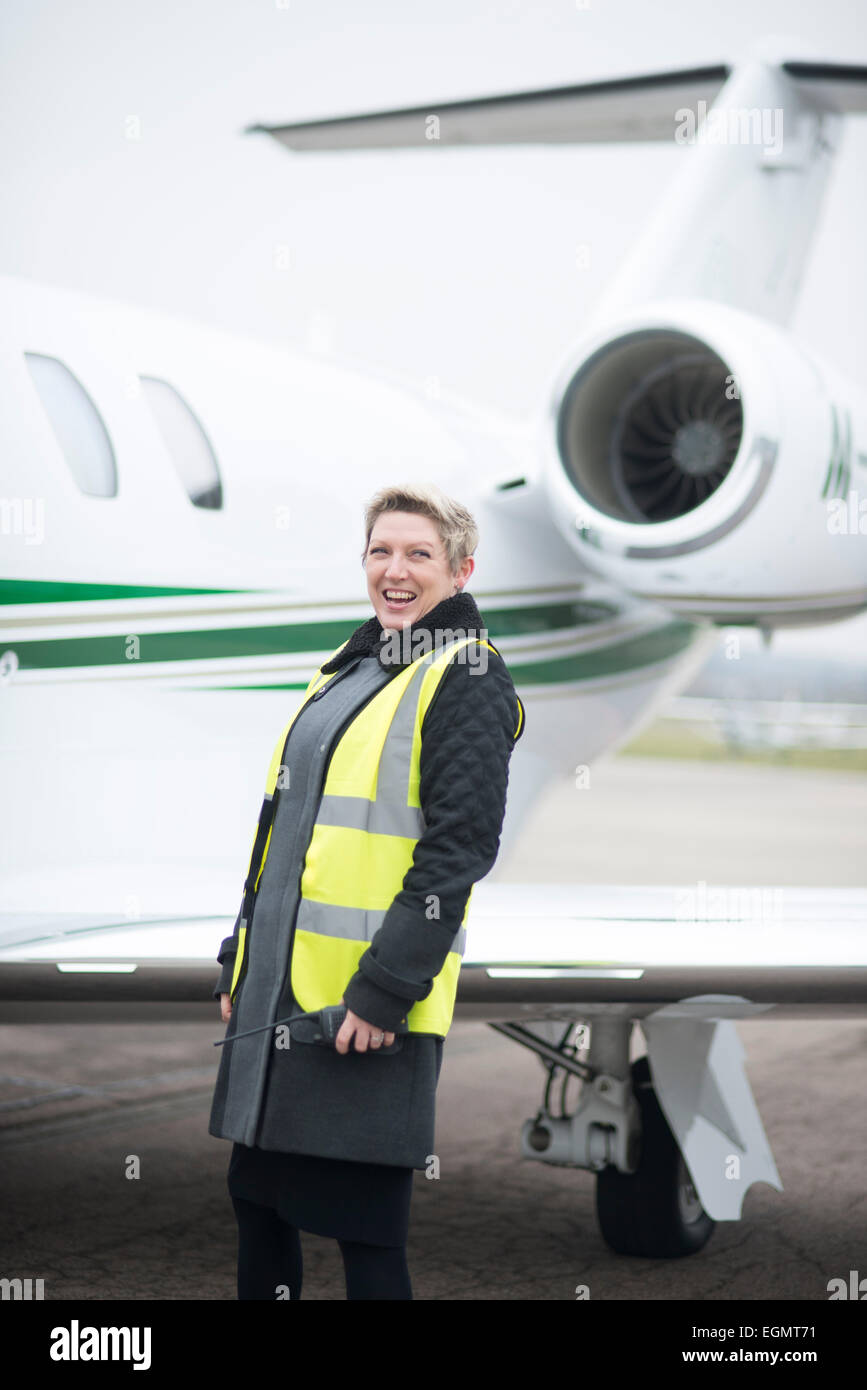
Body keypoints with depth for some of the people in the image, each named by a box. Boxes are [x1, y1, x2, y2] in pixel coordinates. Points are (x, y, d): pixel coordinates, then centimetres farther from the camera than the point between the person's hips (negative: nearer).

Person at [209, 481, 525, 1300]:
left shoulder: (465, 680, -7)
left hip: (365, 1012, -8)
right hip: (278, 987, 8)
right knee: (257, 1198, 15)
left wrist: (383, 990, -20)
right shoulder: (348, 672, 18)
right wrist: (240, 964, 18)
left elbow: (459, 848, -15)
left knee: (364, 1227, -3)